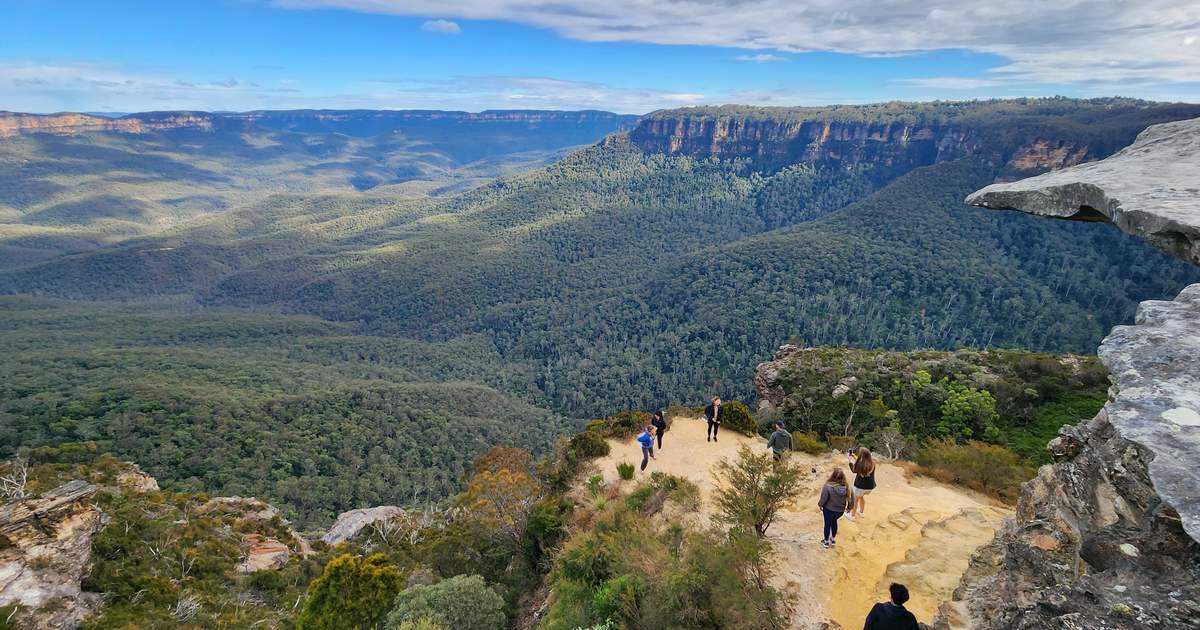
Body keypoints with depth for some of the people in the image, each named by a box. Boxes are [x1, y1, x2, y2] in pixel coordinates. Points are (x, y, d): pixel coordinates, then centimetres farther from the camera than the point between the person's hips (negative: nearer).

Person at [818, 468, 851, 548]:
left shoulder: (827, 487, -32)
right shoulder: (846, 487, -21)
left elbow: (823, 499, -21)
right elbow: (850, 499, -9)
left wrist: (820, 505, 0)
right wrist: (849, 507, 11)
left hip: (829, 509, -3)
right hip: (840, 510, 3)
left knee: (827, 524, 21)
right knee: (834, 522, 31)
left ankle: (826, 542, 39)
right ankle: (833, 539, 47)